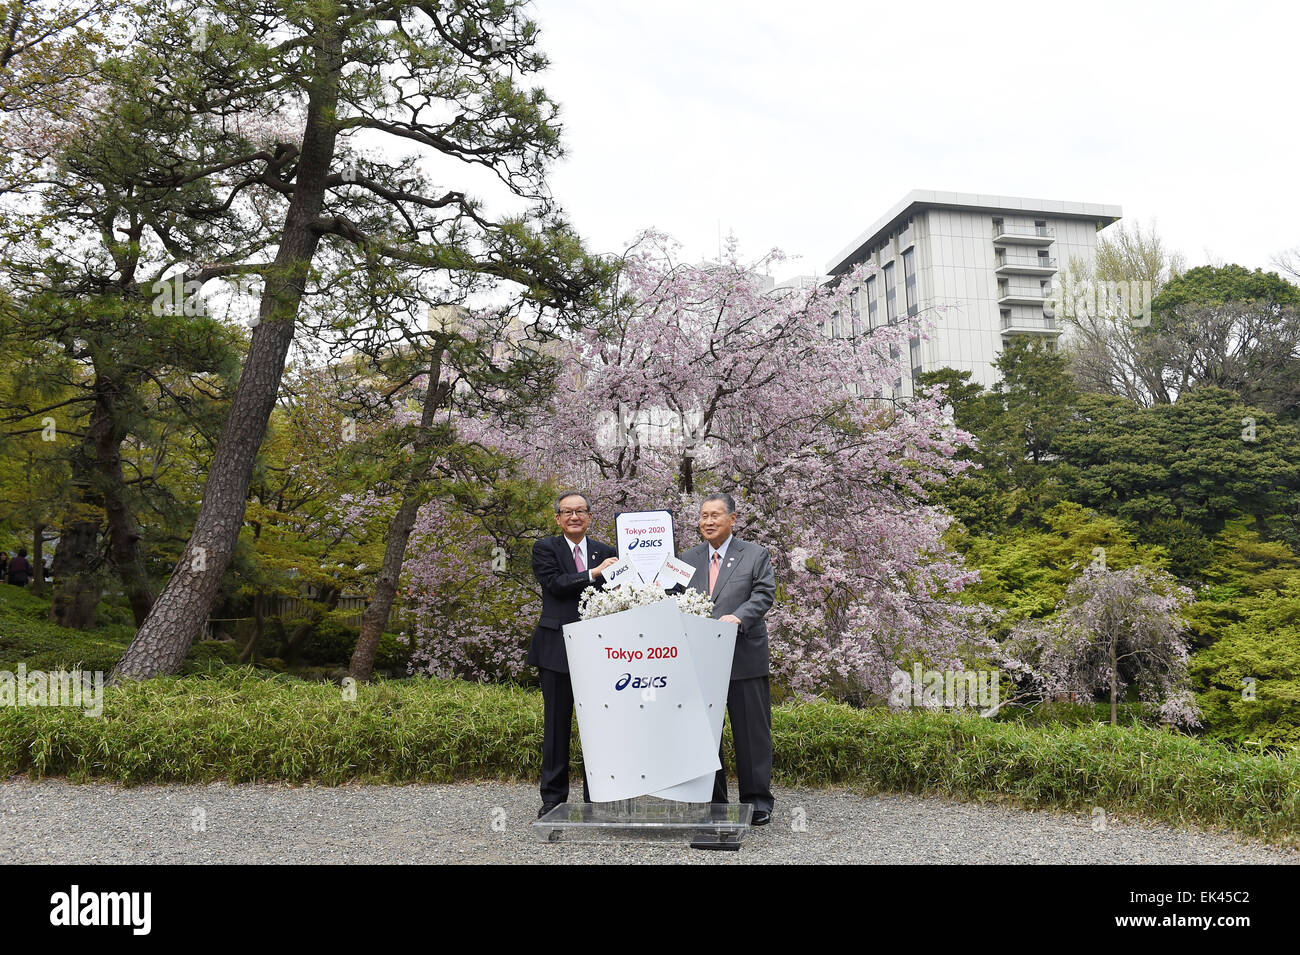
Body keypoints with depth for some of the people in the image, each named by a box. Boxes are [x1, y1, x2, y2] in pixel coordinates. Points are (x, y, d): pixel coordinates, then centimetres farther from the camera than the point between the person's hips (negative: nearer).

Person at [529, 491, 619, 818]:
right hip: (557, 649, -2)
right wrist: (594, 573, -19)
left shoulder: (606, 552, 11)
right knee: (557, 726, 7)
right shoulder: (545, 549, 3)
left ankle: (597, 797, 17)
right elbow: (554, 584, -12)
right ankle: (553, 799, 19)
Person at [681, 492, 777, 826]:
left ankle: (757, 800, 17)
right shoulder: (687, 560, 12)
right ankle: (712, 800, 22)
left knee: (751, 731, 4)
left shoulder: (756, 555, 3)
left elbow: (764, 595, -7)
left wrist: (738, 617, -23)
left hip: (745, 659, -3)